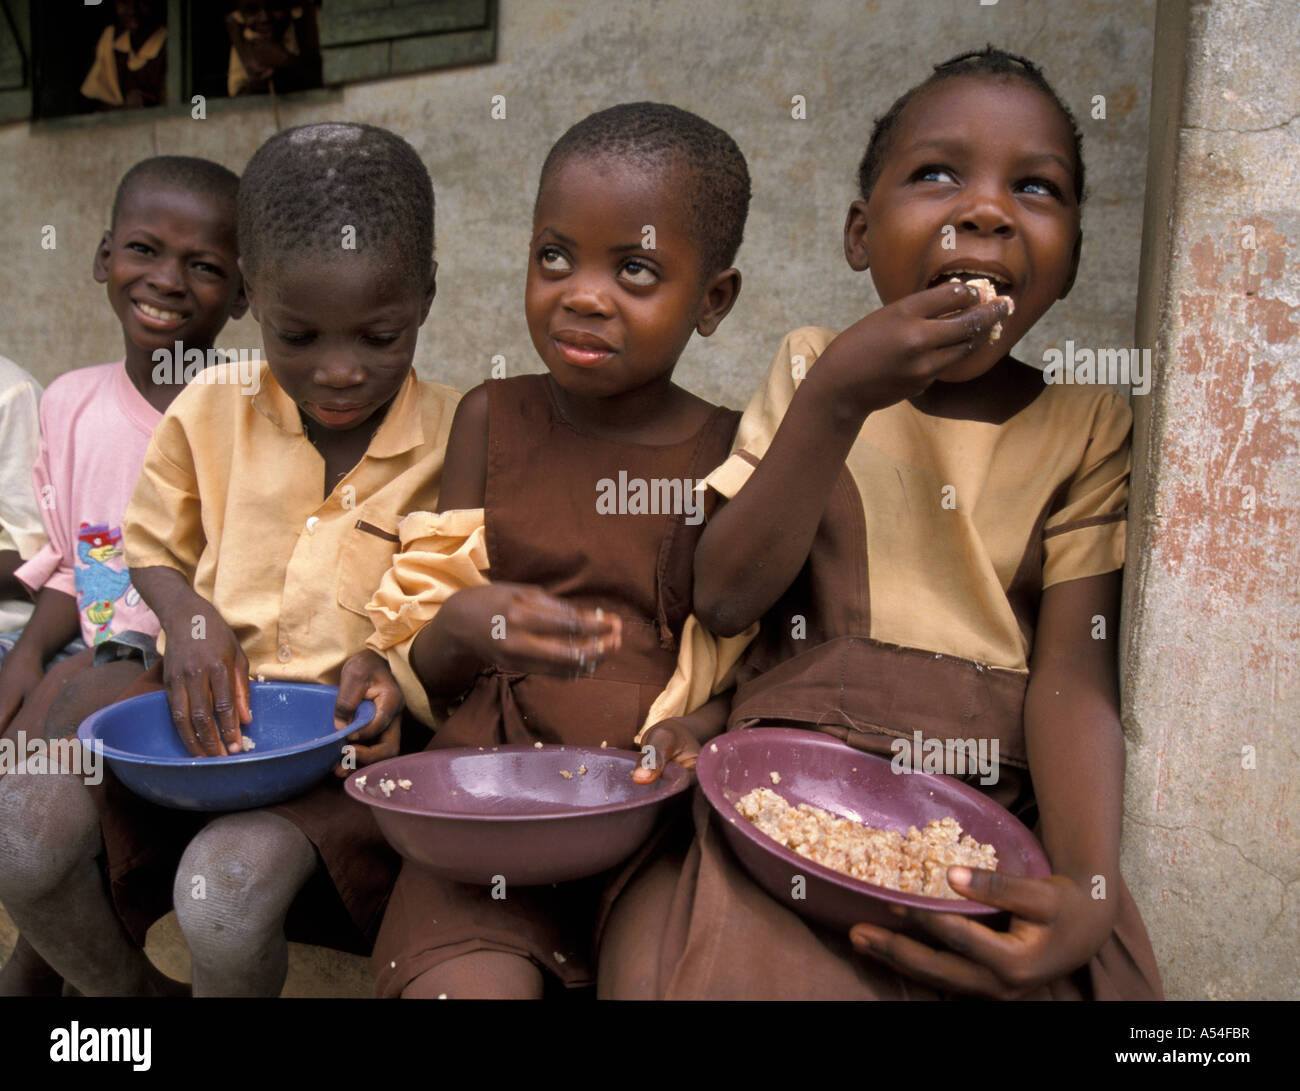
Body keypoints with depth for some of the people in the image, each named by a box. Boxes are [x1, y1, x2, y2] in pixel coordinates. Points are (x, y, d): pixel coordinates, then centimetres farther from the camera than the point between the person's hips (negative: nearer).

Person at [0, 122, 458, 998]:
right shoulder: (211, 412, 1)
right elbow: (153, 549, 16)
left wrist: (398, 666, -18)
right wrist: (189, 615, -6)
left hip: (350, 734, -3)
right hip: (207, 709, 4)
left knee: (230, 879, -29)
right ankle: (132, 990, 15)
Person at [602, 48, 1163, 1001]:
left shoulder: (1087, 427, 4)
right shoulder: (813, 368, 5)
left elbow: (1073, 675, -4)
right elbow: (724, 600, -5)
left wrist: (1091, 889, -21)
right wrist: (837, 400, -15)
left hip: (994, 808, 2)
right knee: (748, 959, -26)